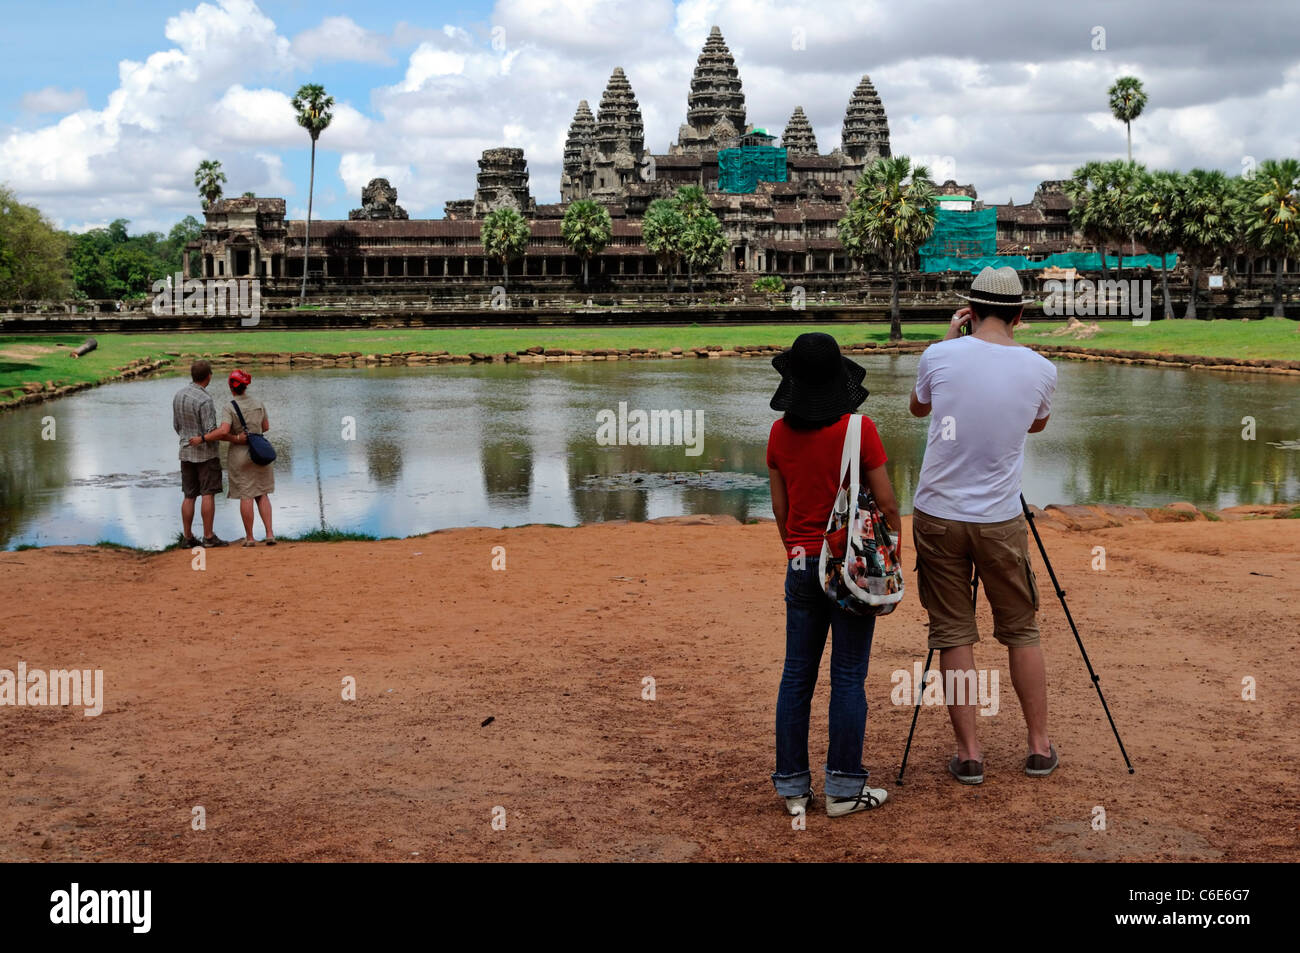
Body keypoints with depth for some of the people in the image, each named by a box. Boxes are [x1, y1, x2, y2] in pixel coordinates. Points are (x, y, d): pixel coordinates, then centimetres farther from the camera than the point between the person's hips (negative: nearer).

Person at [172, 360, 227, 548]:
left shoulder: (179, 395, 4)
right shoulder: (204, 400, -19)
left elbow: (177, 426, 12)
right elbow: (211, 432, -18)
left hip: (186, 452, 7)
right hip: (206, 453, -7)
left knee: (189, 496, 9)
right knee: (208, 494, -3)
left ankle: (187, 537, 9)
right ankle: (209, 537, -3)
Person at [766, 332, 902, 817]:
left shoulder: (780, 432, -1)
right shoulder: (859, 430, -11)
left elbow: (780, 508, 7)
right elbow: (887, 505, -9)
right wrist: (894, 559, 4)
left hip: (802, 563, 4)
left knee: (796, 674, 9)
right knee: (848, 676, 3)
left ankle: (792, 786, 15)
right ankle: (843, 787, 9)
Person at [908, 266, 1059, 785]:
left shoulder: (939, 357, -8)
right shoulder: (1040, 369, -4)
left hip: (937, 515, -1)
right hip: (1001, 519, 1)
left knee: (954, 634, 6)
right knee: (1021, 630, 15)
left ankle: (968, 754, 10)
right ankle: (1040, 747, 23)